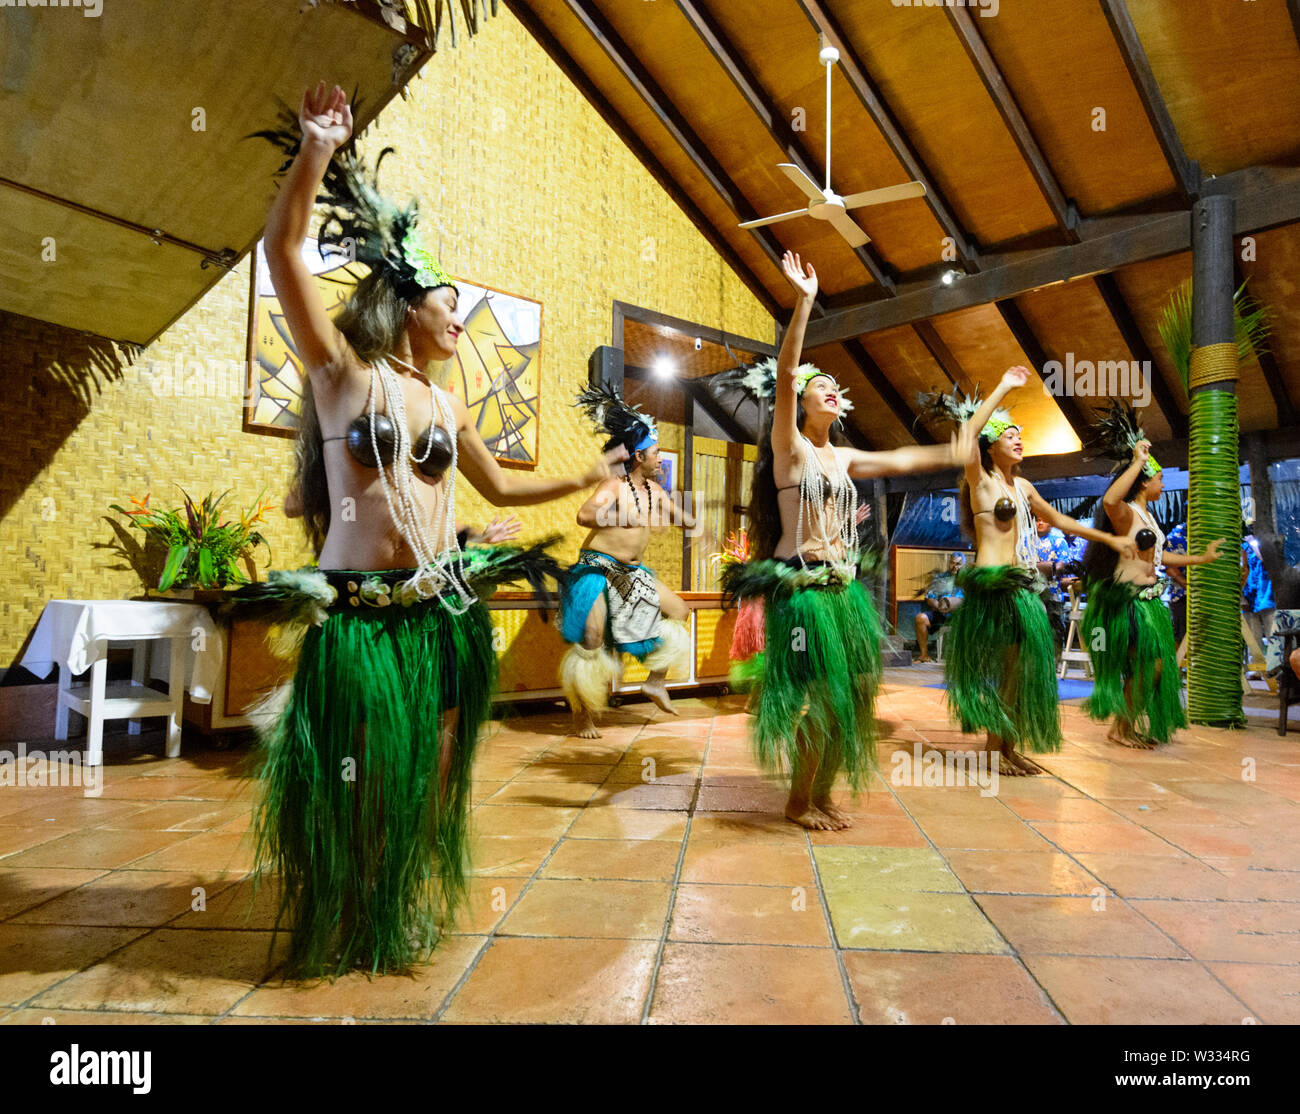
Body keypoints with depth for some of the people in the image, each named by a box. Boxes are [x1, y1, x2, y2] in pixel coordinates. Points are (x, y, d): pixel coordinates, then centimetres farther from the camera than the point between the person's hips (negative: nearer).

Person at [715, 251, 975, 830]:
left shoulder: (842, 457, 15)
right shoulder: (789, 445, -5)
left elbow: (895, 461, 29)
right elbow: (783, 375, -17)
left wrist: (947, 453, 33)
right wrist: (803, 303, -23)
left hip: (843, 586, 7)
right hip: (801, 586, -7)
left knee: (845, 694, 9)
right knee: (812, 695, -4)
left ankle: (822, 794, 23)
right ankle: (799, 799, 14)